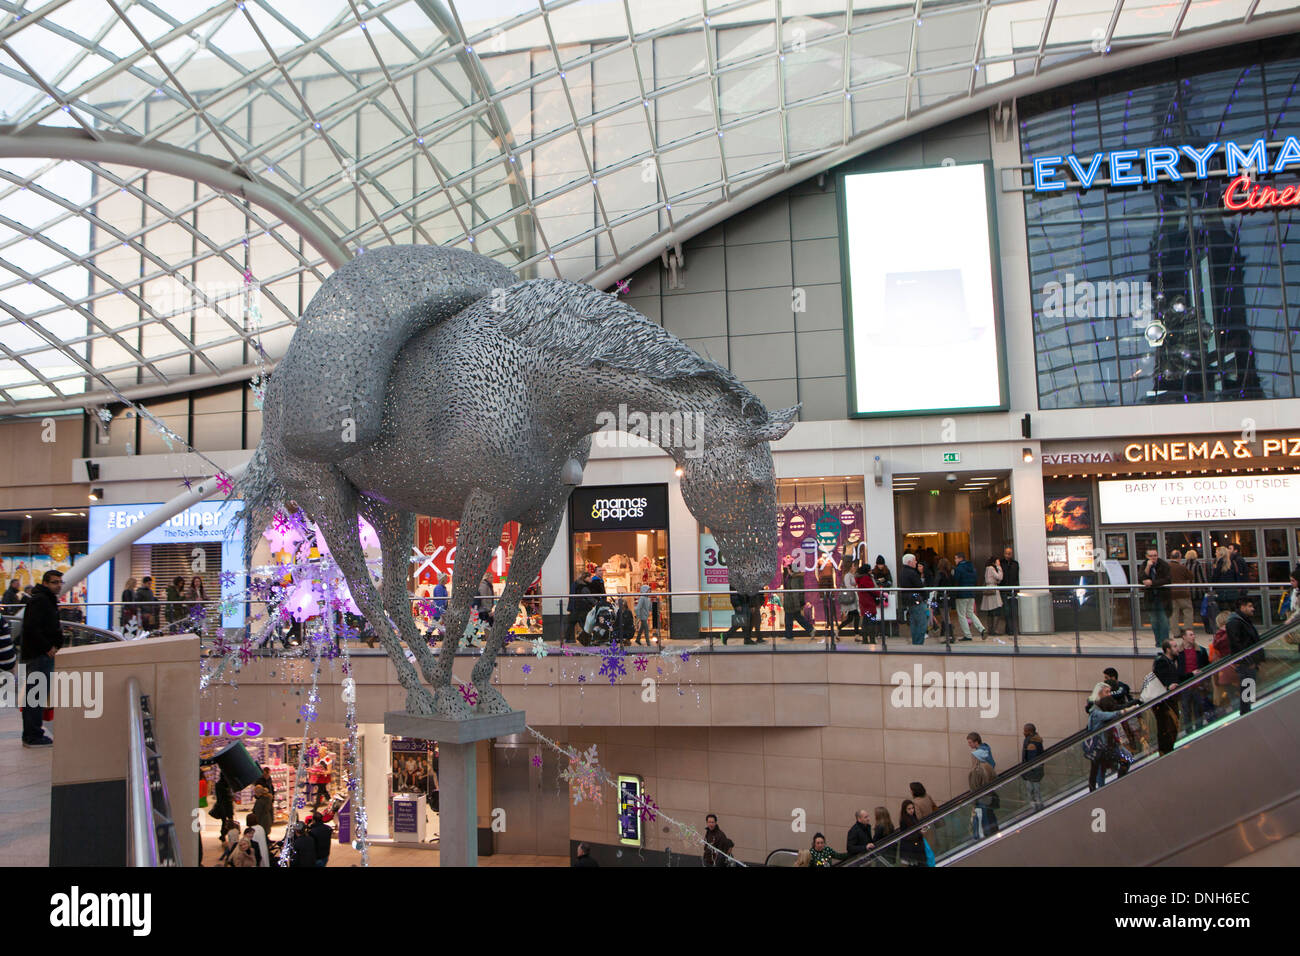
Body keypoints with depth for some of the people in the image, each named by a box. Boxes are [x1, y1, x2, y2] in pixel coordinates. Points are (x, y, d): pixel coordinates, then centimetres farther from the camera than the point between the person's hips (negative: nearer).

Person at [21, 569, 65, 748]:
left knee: (31, 695, 15)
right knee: (37, 695, -7)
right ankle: (34, 736, -3)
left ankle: (30, 735, 24)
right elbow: (31, 627, -23)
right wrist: (47, 647, -18)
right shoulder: (39, 600, -14)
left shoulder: (47, 600, 19)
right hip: (39, 656, -11)